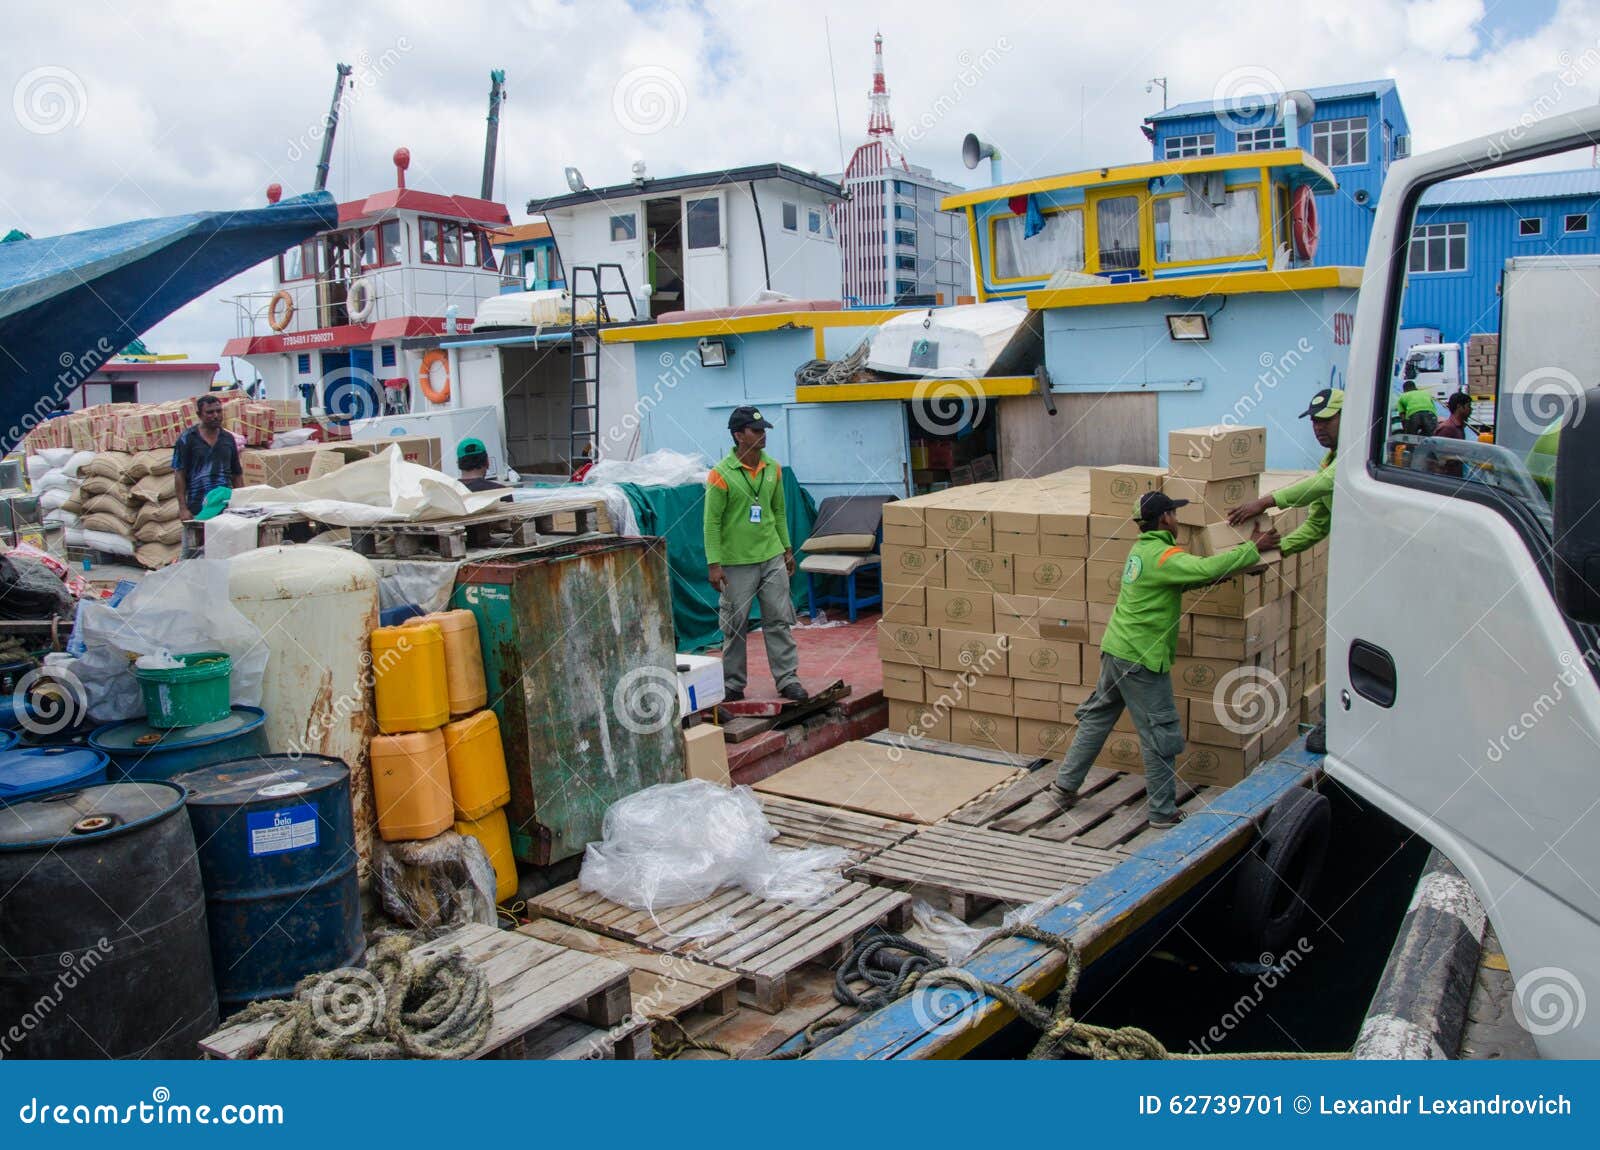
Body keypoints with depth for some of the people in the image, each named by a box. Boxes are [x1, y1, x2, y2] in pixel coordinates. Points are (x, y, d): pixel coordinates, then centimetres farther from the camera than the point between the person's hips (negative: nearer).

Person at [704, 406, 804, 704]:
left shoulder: (773, 468, 4)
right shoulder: (721, 474, -12)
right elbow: (712, 522, -11)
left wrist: (787, 548, 15)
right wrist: (713, 564, -15)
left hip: (772, 557, 4)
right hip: (736, 563, -4)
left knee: (779, 620, 5)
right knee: (735, 626, 6)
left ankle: (787, 679, 12)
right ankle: (733, 684, 17)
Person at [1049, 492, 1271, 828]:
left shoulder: (1140, 549, 12)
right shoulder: (1163, 556, -18)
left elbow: (1179, 580, 17)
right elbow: (1208, 569, -30)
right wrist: (1252, 549, -17)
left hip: (1114, 649, 9)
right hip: (1142, 659, -9)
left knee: (1096, 719, 18)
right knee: (1160, 735, 1)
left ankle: (1064, 785, 24)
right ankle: (1163, 812, 10)